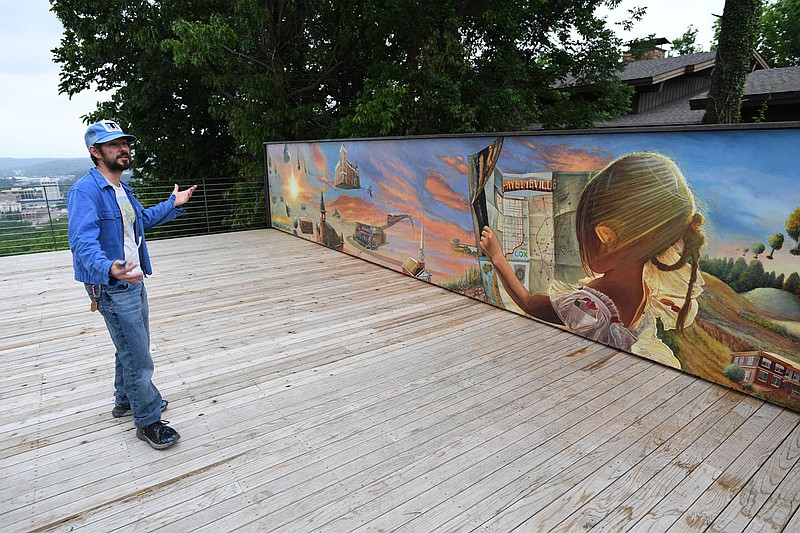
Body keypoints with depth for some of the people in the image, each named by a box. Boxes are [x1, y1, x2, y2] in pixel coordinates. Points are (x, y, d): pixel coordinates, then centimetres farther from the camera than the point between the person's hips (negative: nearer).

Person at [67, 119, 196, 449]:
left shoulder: (122, 189, 10)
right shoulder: (85, 191, -20)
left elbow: (144, 218, 30)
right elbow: (83, 241, -34)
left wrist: (173, 203, 23)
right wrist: (108, 268, -52)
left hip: (133, 281, 10)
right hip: (112, 287, -10)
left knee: (132, 349, 24)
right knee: (138, 358, -3)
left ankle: (127, 400, 43)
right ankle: (147, 421, 12)